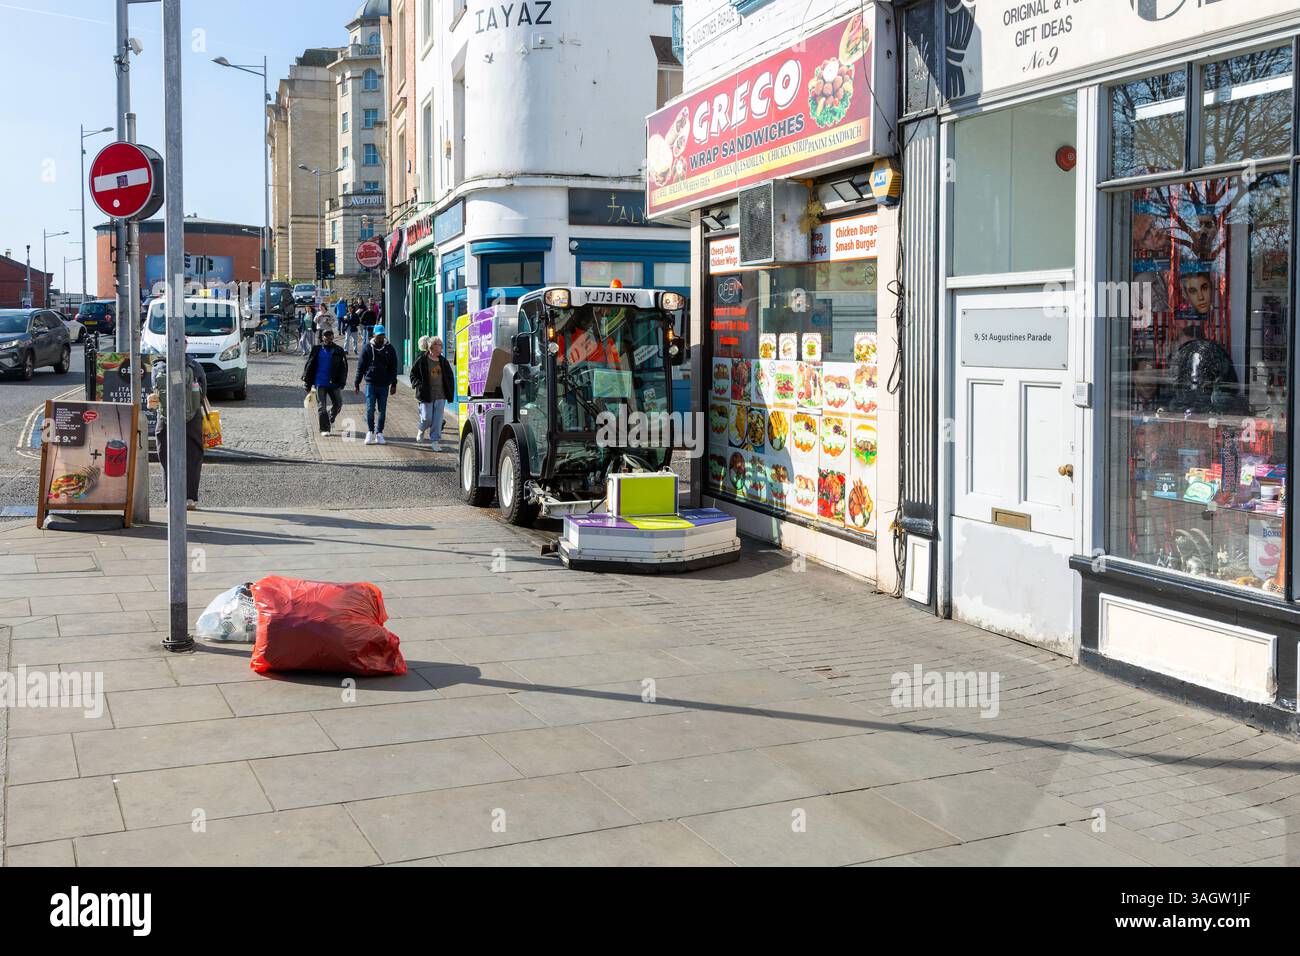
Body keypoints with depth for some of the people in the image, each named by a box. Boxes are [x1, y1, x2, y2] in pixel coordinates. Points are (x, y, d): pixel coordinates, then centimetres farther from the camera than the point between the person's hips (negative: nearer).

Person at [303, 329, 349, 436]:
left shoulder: (338, 351, 3)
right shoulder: (317, 350, 2)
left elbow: (343, 368, 5)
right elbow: (309, 366, 5)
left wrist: (342, 382, -5)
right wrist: (307, 383, 2)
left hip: (334, 383, 1)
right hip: (320, 383, -1)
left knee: (338, 403, 4)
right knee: (321, 406, 0)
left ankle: (330, 419, 34)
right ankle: (324, 429, 7)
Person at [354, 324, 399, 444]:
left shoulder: (389, 349, 6)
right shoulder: (368, 348, 2)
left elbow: (393, 368, 9)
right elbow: (361, 366, 5)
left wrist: (393, 384, 4)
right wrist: (356, 383, 3)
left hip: (384, 384, 2)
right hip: (371, 383, -2)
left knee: (382, 411, 5)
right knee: (370, 409, -7)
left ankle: (379, 434, 12)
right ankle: (370, 432, 5)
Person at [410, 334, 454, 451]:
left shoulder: (443, 361, 8)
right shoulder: (422, 360, -4)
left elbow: (449, 377, 17)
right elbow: (413, 375, 4)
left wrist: (449, 392, 9)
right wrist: (419, 385, -11)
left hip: (440, 395, 3)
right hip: (427, 395, -3)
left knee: (438, 419, 0)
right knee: (427, 417, 1)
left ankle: (435, 441, 8)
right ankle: (421, 430, 33)